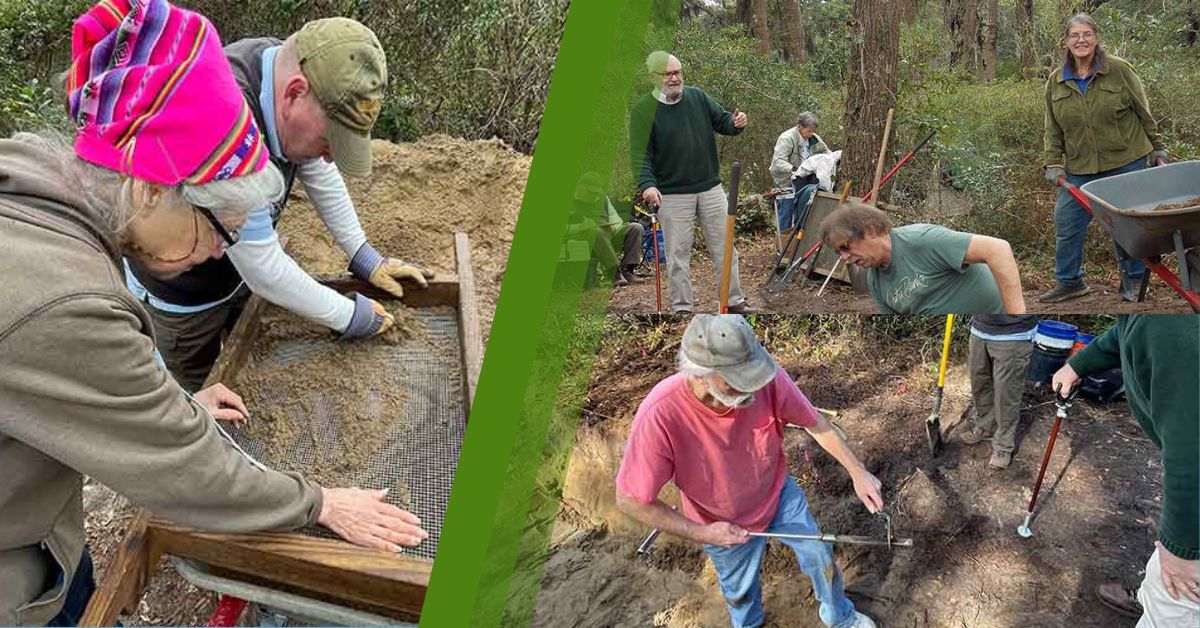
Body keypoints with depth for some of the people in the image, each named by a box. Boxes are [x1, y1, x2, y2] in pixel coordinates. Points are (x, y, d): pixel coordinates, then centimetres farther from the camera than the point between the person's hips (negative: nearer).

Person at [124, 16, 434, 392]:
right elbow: (264, 269, -31)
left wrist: (365, 258, 3)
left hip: (236, 271, 7)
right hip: (179, 300, -7)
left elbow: (318, 172, 1)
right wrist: (350, 316, -19)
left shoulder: (290, 69, -17)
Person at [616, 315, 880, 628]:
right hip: (726, 528, -2)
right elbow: (630, 501, -29)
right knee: (741, 591, 24)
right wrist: (702, 533, -25)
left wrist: (857, 471, -10)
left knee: (821, 557, 21)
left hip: (780, 495, 2)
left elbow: (815, 422, -12)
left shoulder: (768, 379, -32)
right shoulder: (659, 416, -41)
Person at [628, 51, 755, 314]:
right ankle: (682, 306, 16)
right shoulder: (643, 109, -7)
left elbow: (721, 120, 12)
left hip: (711, 188, 4)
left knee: (724, 247, 9)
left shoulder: (698, 97, 6)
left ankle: (734, 300, 21)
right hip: (672, 195, -4)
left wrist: (735, 123, -12)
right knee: (678, 254, 3)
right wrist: (647, 184, -28)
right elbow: (641, 153, -13)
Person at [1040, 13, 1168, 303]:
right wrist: (1054, 165, 1)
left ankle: (1134, 280, 21)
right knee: (1066, 224, 2)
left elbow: (1144, 113, 3)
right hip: (1079, 169, 3)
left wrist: (1157, 149, 5)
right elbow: (1053, 129, 8)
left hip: (1126, 163, -2)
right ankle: (1069, 282, 17)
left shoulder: (1120, 70, -4)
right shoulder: (1056, 81, 4)